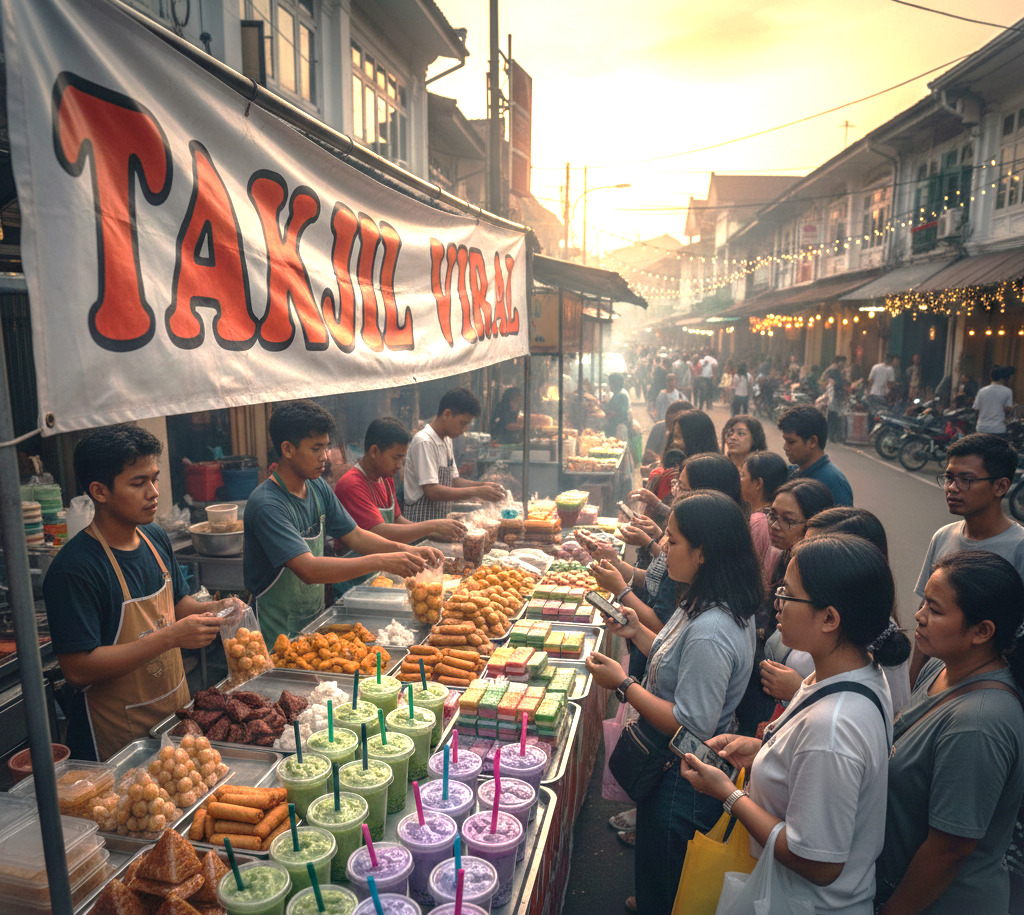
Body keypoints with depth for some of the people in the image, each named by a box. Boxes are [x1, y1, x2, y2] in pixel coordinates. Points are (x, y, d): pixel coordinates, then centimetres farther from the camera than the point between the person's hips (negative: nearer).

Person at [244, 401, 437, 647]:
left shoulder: (318, 488, 2)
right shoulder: (266, 505, -23)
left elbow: (354, 535, 7)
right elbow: (308, 569, -31)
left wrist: (405, 550, -9)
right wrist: (380, 562, -35)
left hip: (315, 619, 7)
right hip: (279, 634, -7)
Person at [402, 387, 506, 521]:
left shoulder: (446, 440, 14)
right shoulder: (424, 441, -14)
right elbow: (432, 491, -20)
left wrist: (483, 485, 2)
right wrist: (476, 492, -19)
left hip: (442, 519, 8)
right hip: (422, 520, -8)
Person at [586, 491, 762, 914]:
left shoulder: (711, 631, -34)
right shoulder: (705, 604, -1)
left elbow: (692, 726, -31)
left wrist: (623, 685, -25)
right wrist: (637, 633, 0)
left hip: (683, 782, -10)